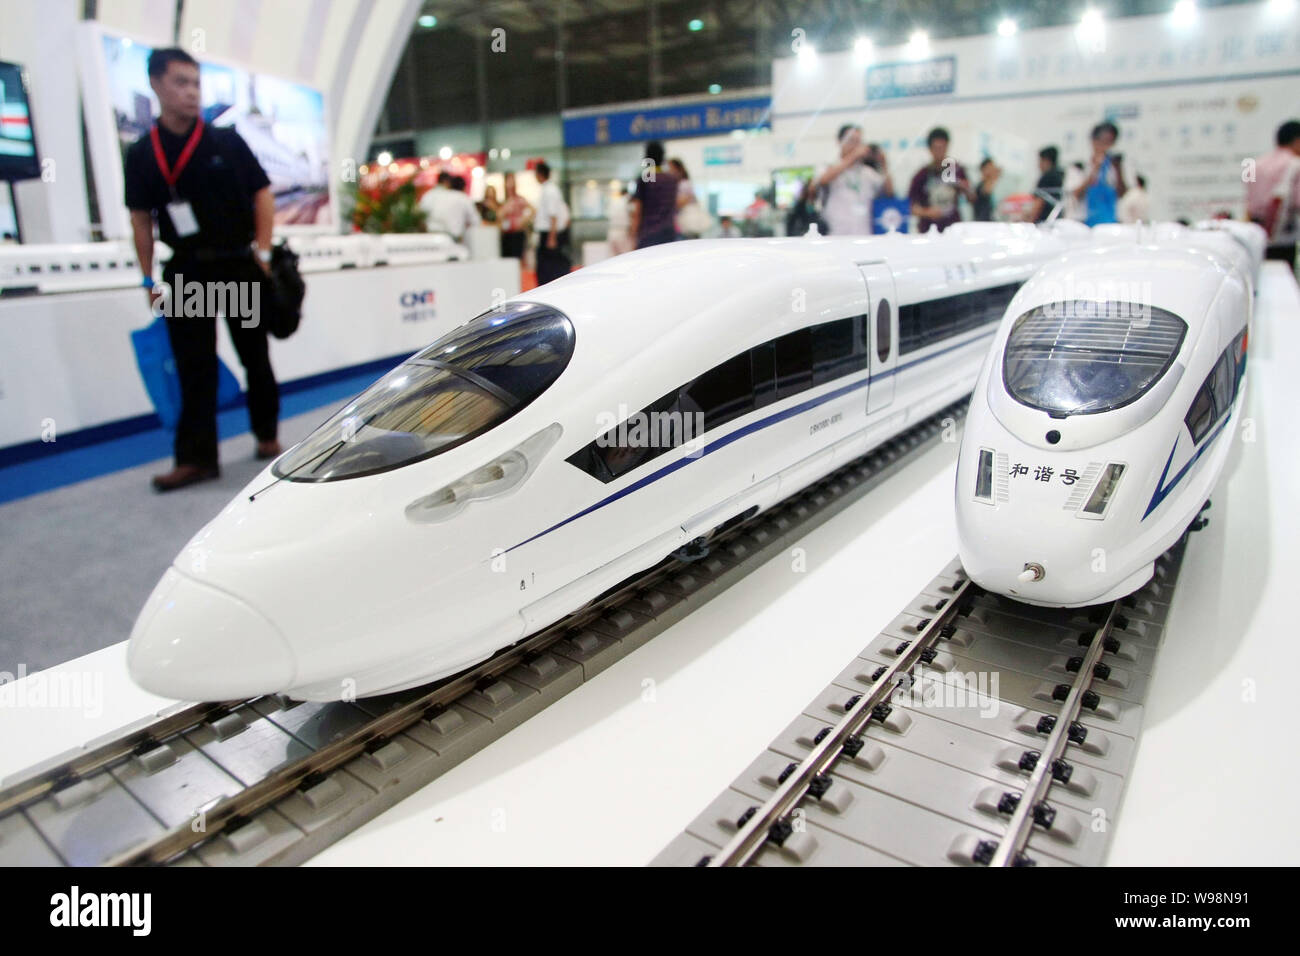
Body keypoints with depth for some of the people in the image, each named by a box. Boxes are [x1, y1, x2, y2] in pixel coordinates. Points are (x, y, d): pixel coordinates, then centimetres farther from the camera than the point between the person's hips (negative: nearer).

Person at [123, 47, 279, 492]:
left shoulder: (226, 141, 1)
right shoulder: (141, 154, 4)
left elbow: (262, 194, 1)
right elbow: (141, 217, 7)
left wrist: (263, 251, -8)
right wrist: (149, 278, 3)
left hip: (238, 264, -1)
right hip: (186, 270, 1)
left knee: (254, 355, 8)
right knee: (193, 366, 1)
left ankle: (267, 435, 24)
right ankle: (196, 456, 5)